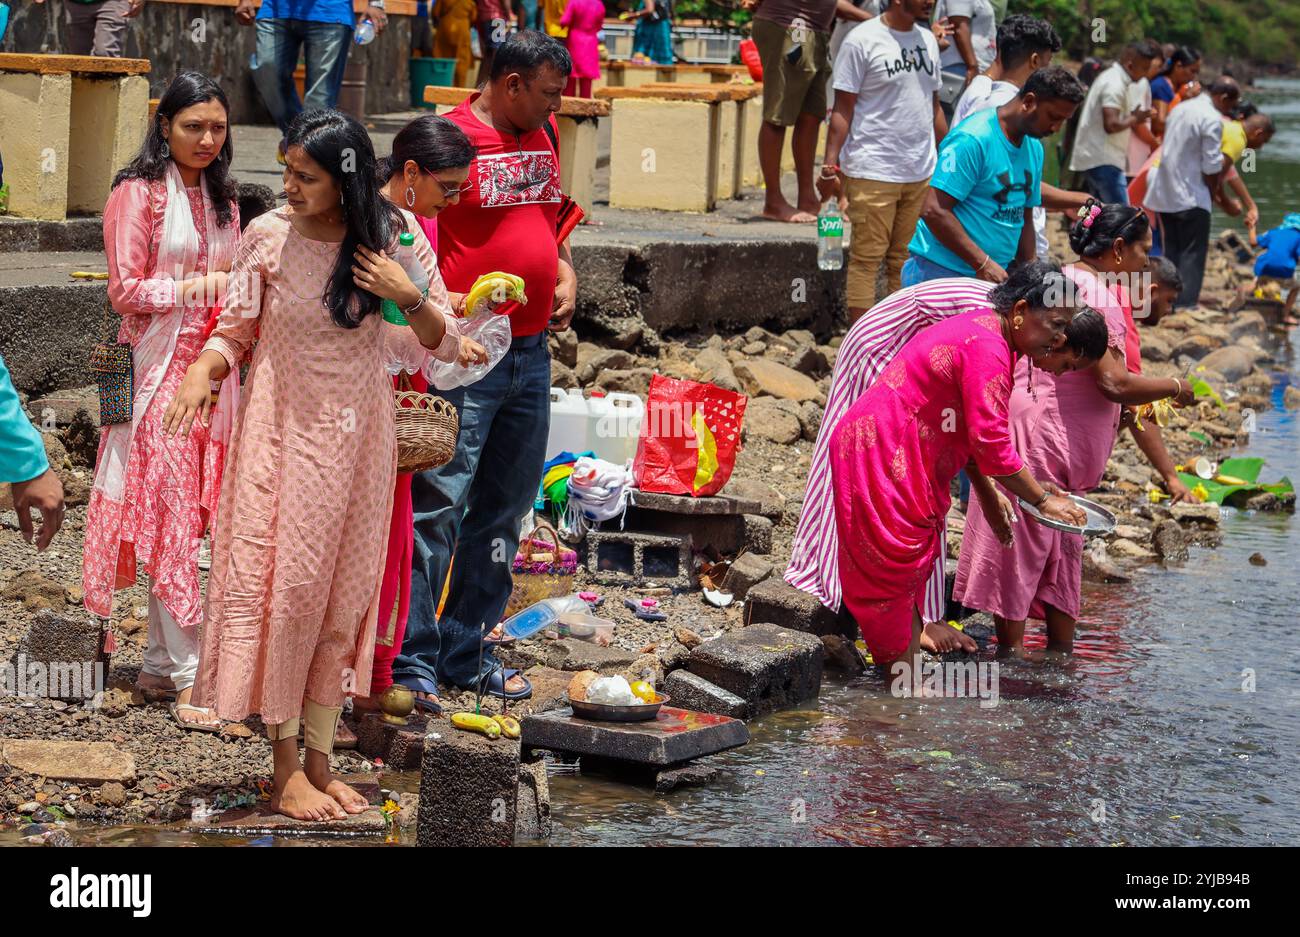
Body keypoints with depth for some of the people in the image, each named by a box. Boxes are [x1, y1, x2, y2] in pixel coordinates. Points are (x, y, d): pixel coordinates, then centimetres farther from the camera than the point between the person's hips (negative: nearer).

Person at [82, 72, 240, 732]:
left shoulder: (220, 196, 16)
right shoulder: (139, 192, -5)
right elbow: (125, 292, -9)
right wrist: (202, 286, -16)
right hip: (159, 371, -6)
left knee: (189, 517, 6)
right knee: (171, 516, -7)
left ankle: (160, 664, 13)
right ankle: (188, 678, -6)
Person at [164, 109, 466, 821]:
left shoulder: (395, 234, -5)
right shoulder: (267, 236, -7)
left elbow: (445, 345, -1)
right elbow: (235, 333, 2)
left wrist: (411, 298, -20)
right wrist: (203, 369, -19)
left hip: (358, 439, 2)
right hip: (283, 433, -2)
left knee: (344, 592, 7)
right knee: (283, 586, -3)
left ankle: (319, 761, 18)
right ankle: (285, 770, 5)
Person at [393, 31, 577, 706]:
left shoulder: (542, 138, 14)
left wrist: (566, 275, 11)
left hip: (531, 352, 8)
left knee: (504, 507, 12)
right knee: (438, 506, -8)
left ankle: (465, 654, 21)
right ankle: (412, 662, -3)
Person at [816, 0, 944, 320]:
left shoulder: (927, 40, 12)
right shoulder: (862, 40, -7)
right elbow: (843, 109, -7)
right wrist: (830, 166, -13)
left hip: (922, 173, 6)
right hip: (873, 172, -6)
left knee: (907, 259, 8)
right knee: (867, 258, -3)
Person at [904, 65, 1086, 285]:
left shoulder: (1034, 149, 13)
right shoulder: (973, 139, -15)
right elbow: (934, 211, -20)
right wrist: (984, 263, -21)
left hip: (995, 275, 8)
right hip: (941, 273, -8)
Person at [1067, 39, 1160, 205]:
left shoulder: (1110, 77, 16)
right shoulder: (1115, 85, -16)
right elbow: (1111, 125, -24)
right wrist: (1134, 119, -10)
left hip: (1093, 159, 11)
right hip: (1104, 161, -11)